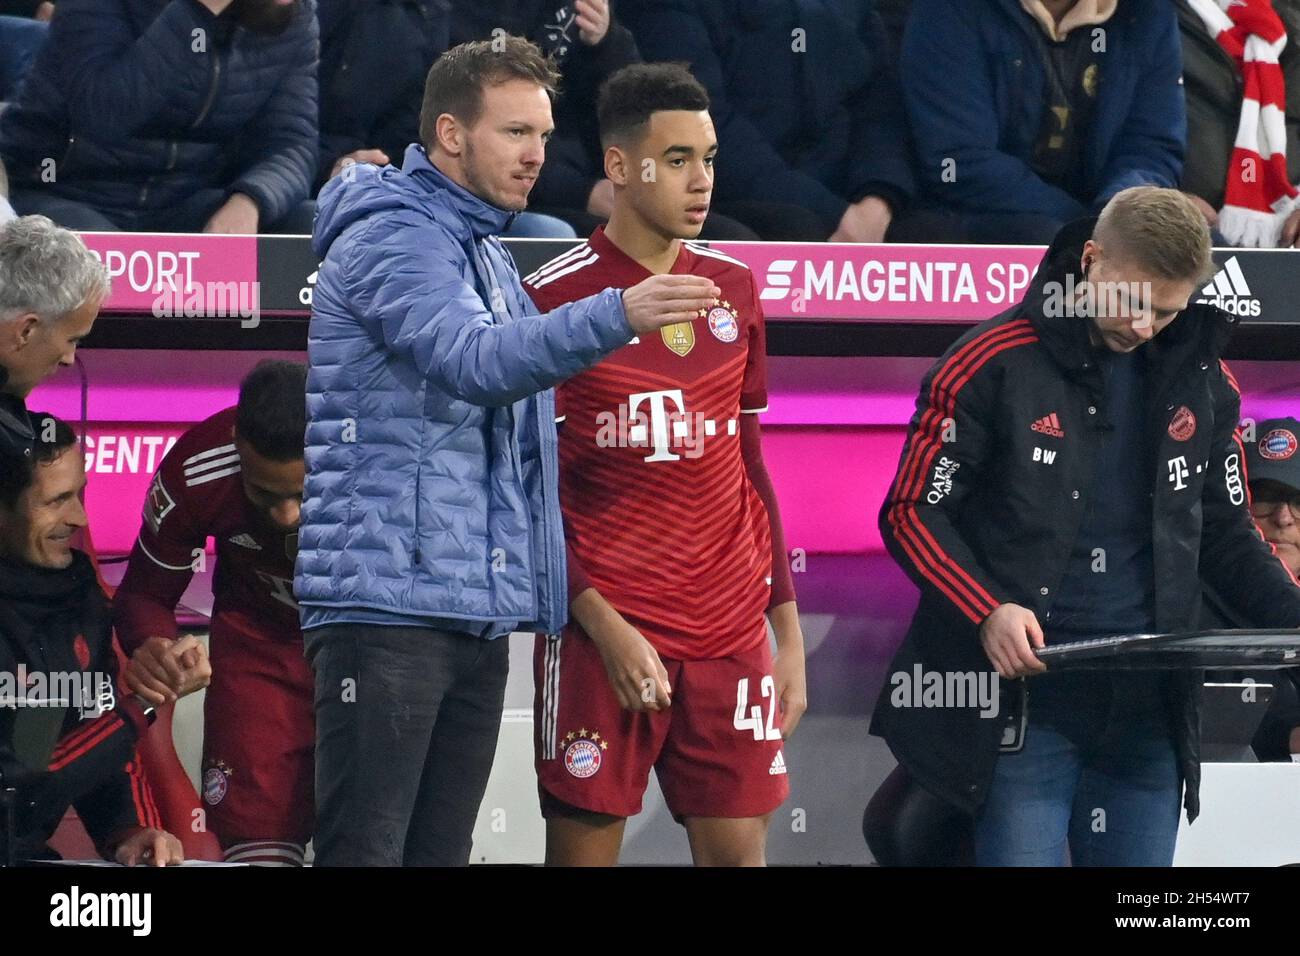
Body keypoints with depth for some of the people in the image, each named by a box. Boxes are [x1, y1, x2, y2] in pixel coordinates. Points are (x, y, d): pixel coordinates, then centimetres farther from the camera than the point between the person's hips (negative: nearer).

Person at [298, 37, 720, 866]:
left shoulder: (489, 257, 21)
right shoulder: (389, 239, -9)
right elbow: (475, 361, -27)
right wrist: (617, 316, -41)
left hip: (478, 613, 9)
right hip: (388, 604, -9)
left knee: (441, 850, 8)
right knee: (364, 851, -10)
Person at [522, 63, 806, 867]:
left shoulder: (734, 288, 12)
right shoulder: (554, 298, -4)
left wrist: (789, 633, 12)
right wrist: (605, 626, -15)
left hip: (731, 636, 4)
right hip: (602, 631, -4)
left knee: (738, 850, 0)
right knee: (585, 850, -3)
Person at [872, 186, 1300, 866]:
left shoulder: (1202, 381, 9)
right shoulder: (993, 365, -6)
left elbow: (1224, 534, 17)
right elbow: (912, 512, -4)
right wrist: (987, 612, -19)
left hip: (1148, 712, 5)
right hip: (1024, 703, -4)